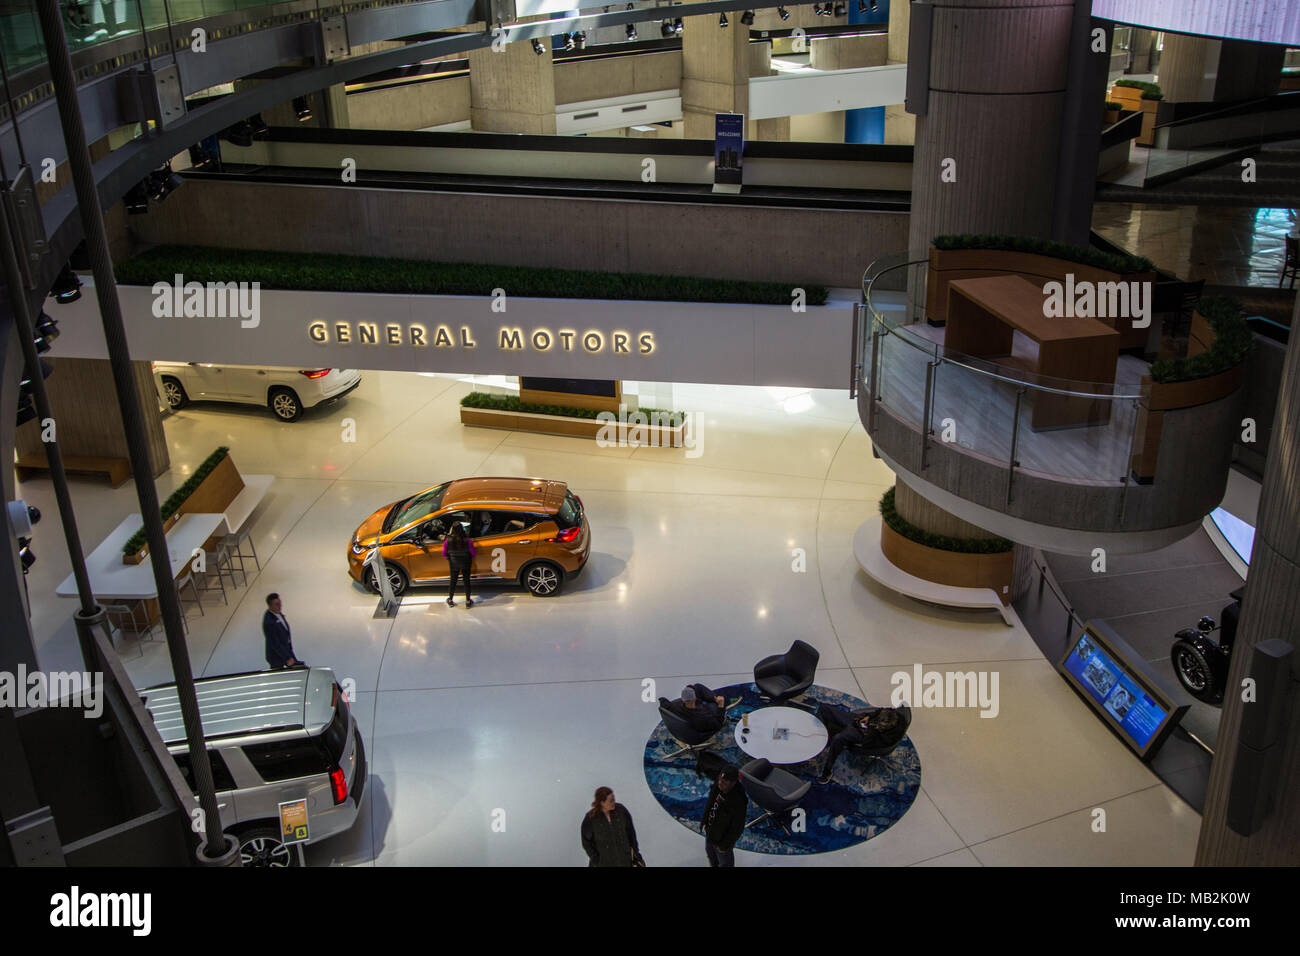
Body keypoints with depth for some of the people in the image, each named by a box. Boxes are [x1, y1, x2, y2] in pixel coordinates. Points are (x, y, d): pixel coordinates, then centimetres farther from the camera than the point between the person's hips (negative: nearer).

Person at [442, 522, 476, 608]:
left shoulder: (448, 540, -19)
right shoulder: (467, 540, -22)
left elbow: (444, 553, -7)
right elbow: (473, 552, -12)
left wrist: (448, 559, 13)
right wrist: (471, 560, 9)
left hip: (454, 564, 1)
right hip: (466, 564, -1)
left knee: (453, 581, 18)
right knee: (466, 581, 14)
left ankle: (450, 600, 30)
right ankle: (468, 601, 20)